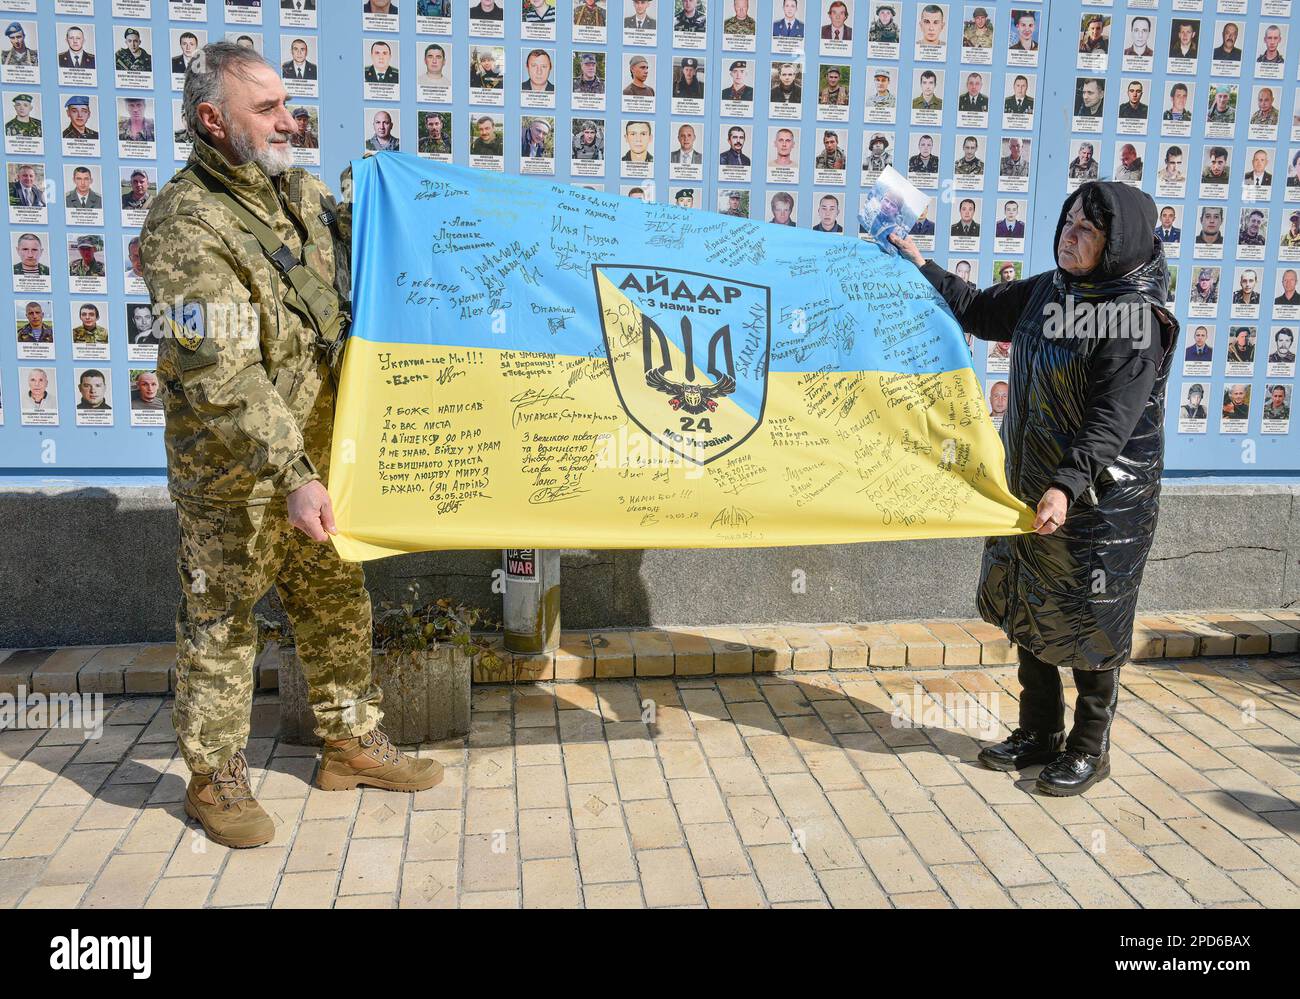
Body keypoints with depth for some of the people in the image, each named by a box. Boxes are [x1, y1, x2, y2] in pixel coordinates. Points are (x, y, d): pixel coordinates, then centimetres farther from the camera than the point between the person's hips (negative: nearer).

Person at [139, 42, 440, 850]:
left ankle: (352, 742, 33)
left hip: (316, 451, 8)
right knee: (221, 619, 7)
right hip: (233, 468, -7)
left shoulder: (300, 191, 4)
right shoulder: (188, 227, -20)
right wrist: (292, 477, -33)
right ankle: (215, 776, 24)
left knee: (339, 602, 16)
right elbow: (222, 379, -28)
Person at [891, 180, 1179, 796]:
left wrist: (1067, 485, -32)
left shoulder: (1136, 318, -16)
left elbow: (1113, 418, -23)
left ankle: (1090, 750, 23)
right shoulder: (1046, 292, 6)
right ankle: (1039, 734, 31)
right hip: (1030, 490, 8)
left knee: (1089, 625, 5)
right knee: (1027, 612, 15)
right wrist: (920, 266, 17)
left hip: (1099, 499, -7)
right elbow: (978, 310, 22)